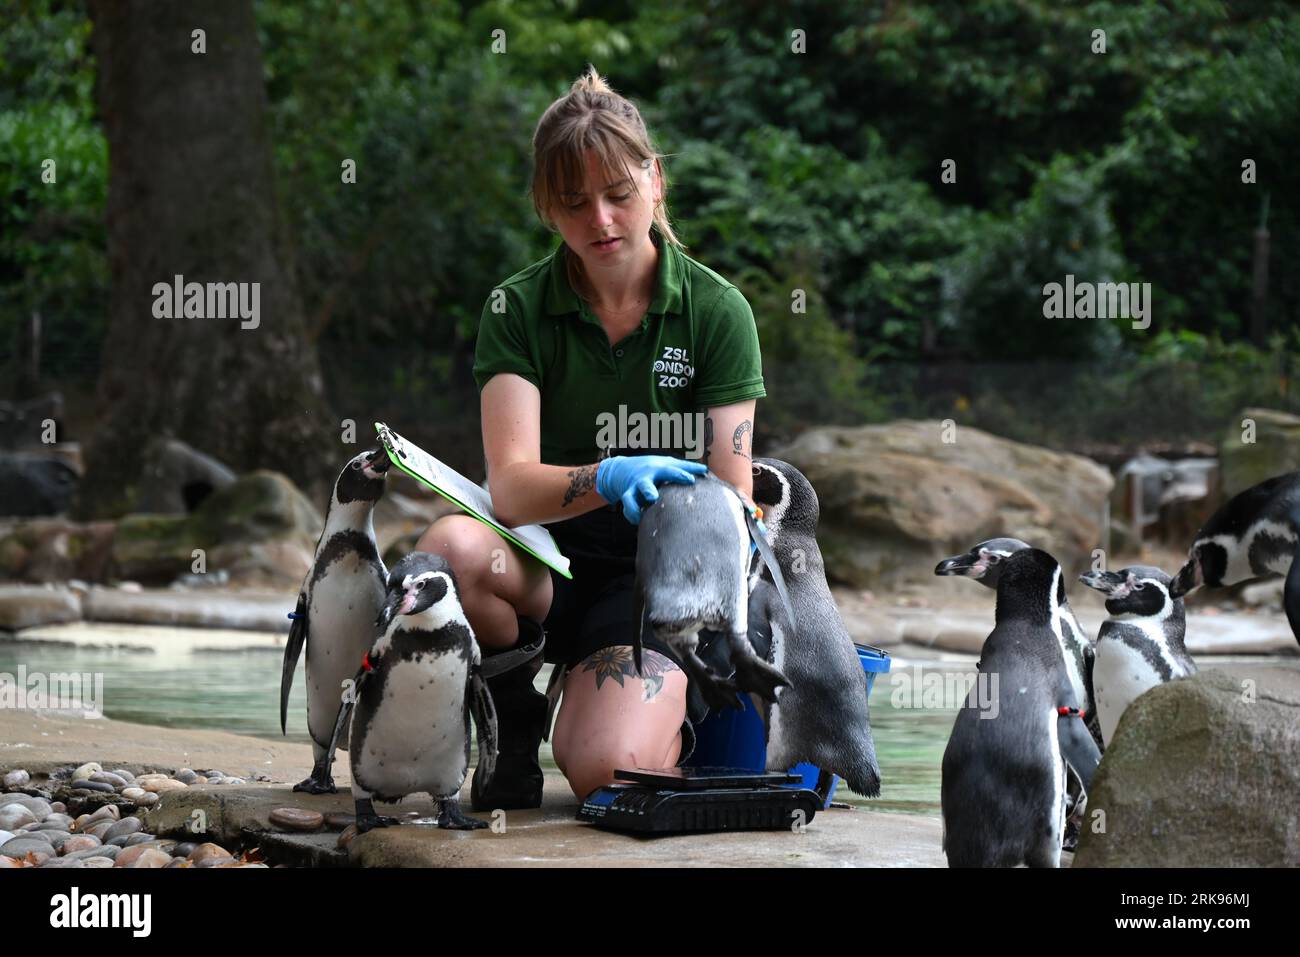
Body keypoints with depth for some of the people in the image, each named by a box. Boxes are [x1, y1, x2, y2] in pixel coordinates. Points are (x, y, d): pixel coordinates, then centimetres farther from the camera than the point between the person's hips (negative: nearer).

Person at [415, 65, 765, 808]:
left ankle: (669, 716, 11)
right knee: (450, 547, -35)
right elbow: (511, 486, -17)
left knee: (608, 771, -29)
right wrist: (608, 478, -39)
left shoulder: (717, 310, -3)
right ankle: (513, 723, -4)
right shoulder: (517, 310, -3)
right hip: (548, 560, 2)